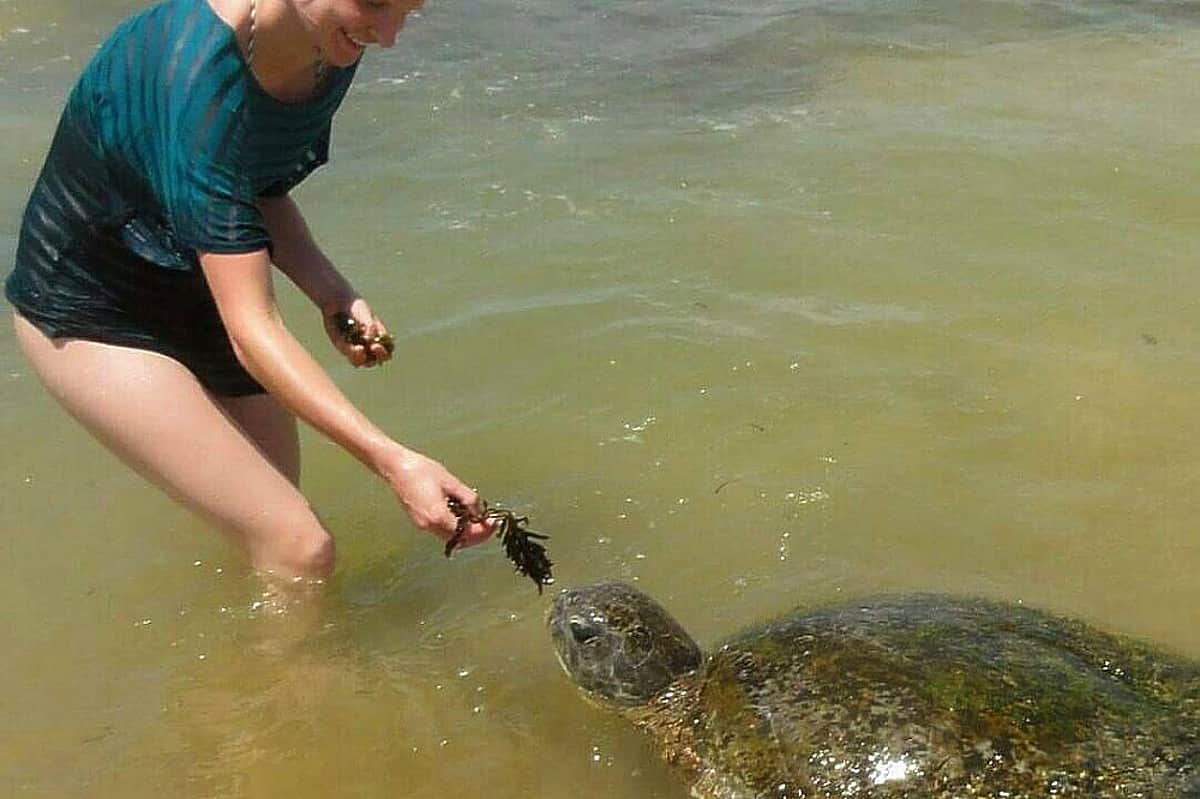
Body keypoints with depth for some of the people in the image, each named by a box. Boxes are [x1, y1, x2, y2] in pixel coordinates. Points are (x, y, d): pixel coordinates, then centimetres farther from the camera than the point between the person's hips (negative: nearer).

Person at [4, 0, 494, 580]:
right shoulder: (200, 73, -34)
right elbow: (250, 325, -35)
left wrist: (331, 294, -10)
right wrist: (391, 461, -41)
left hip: (200, 289, 8)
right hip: (89, 314, -7)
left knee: (272, 536, 12)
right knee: (297, 550, -13)